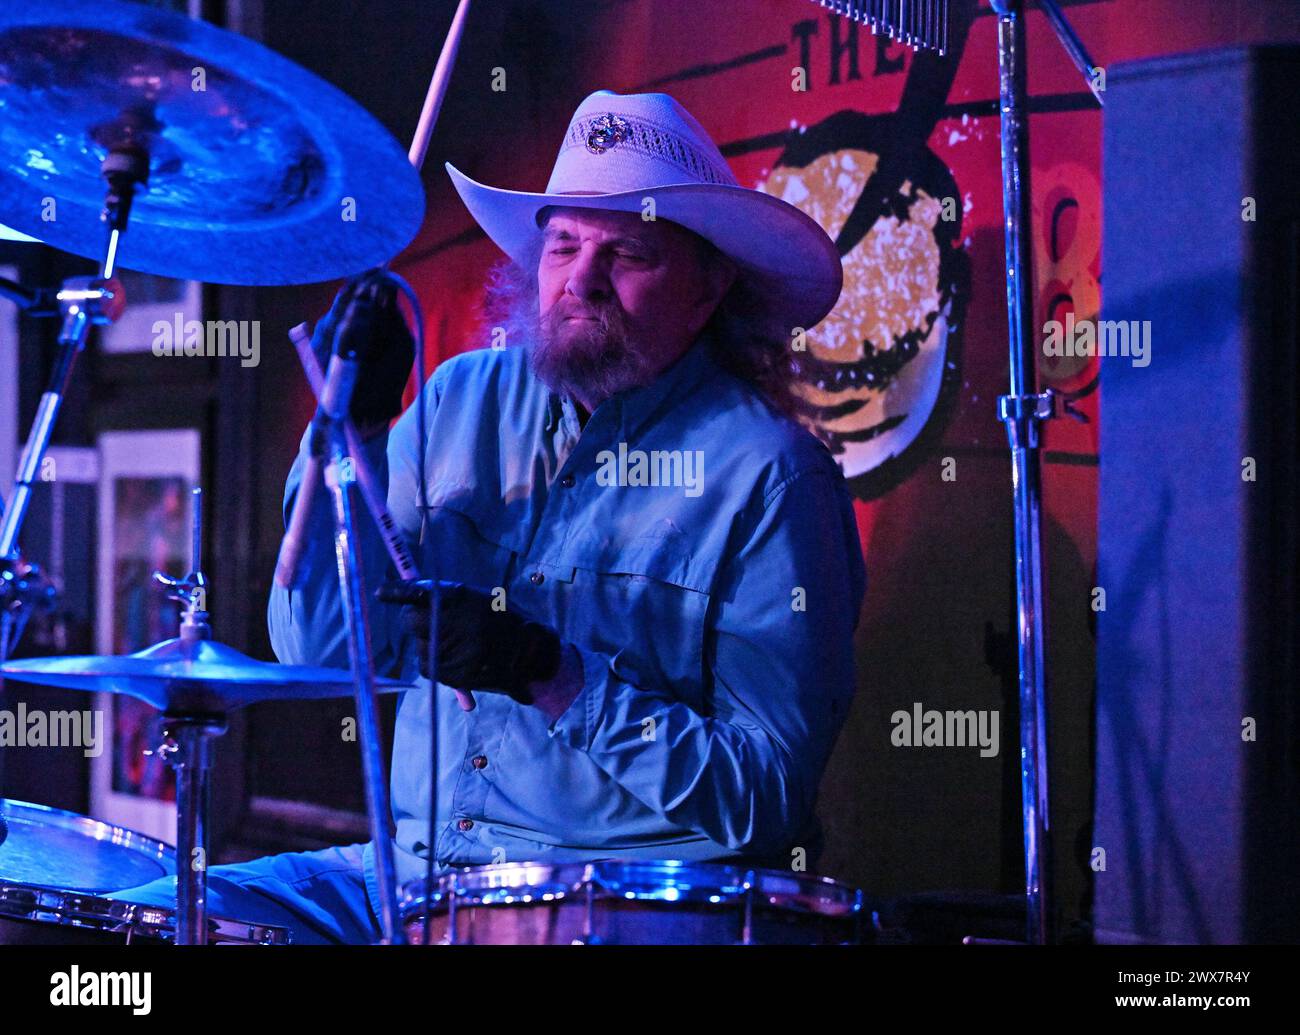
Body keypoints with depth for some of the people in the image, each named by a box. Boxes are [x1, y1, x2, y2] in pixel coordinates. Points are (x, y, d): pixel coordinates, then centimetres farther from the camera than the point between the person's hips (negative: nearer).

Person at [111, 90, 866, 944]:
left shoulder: (771, 478, -9)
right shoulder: (467, 399, 10)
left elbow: (767, 795, -13)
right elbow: (324, 648, 5)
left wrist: (557, 678, -22)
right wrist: (355, 430, -5)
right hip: (412, 864, 6)